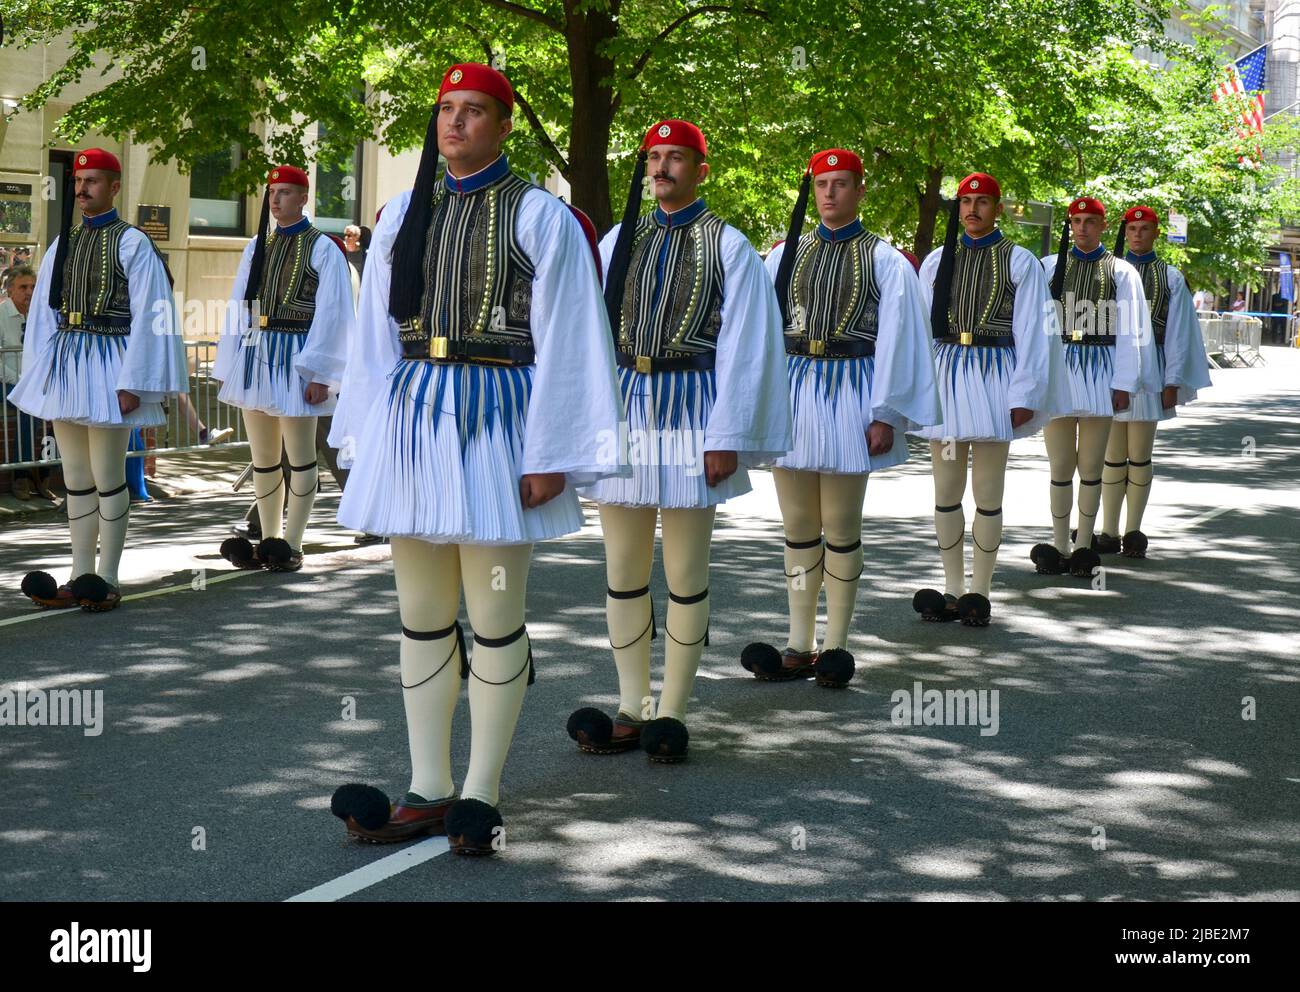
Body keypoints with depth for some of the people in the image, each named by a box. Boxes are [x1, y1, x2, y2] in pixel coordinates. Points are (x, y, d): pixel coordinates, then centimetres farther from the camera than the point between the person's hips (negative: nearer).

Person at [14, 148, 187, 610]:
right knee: (75, 479, 11)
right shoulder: (63, 242, 11)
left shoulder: (132, 243, -6)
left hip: (106, 364, -6)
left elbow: (147, 317, -10)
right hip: (64, 363, 6)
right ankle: (81, 578, 18)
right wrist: (38, 373, 7)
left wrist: (132, 383, -14)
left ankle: (106, 581, 8)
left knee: (107, 479, -1)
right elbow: (43, 311, 13)